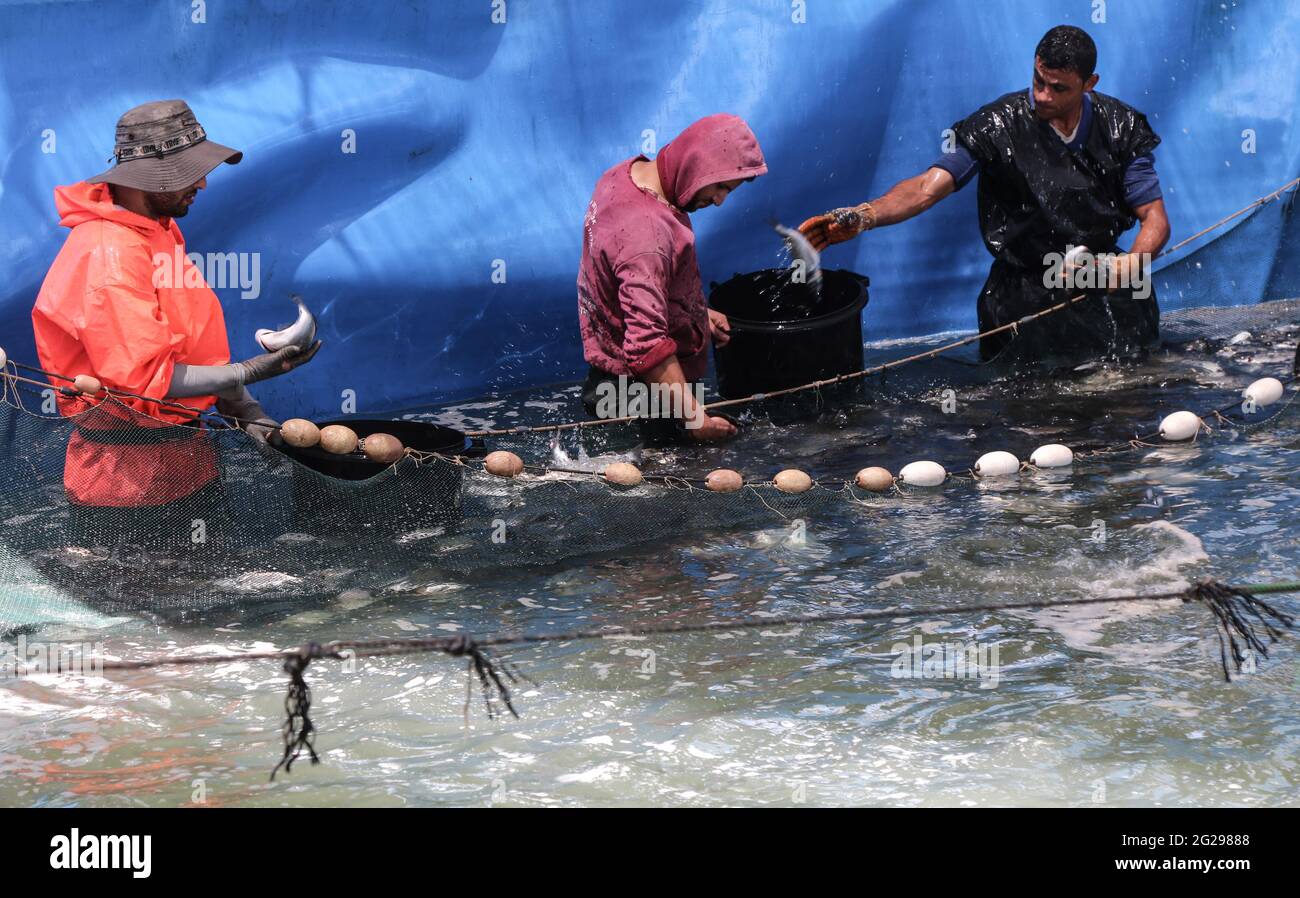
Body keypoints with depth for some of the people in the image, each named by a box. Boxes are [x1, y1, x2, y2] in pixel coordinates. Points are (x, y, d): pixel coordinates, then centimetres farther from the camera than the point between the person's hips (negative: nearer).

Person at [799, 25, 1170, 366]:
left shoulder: (1121, 127, -1)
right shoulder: (1000, 124, -9)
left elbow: (1154, 216, -1)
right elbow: (929, 186, -18)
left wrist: (1133, 261, -26)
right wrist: (863, 216, -37)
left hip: (1102, 273, 2)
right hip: (1024, 287, -2)